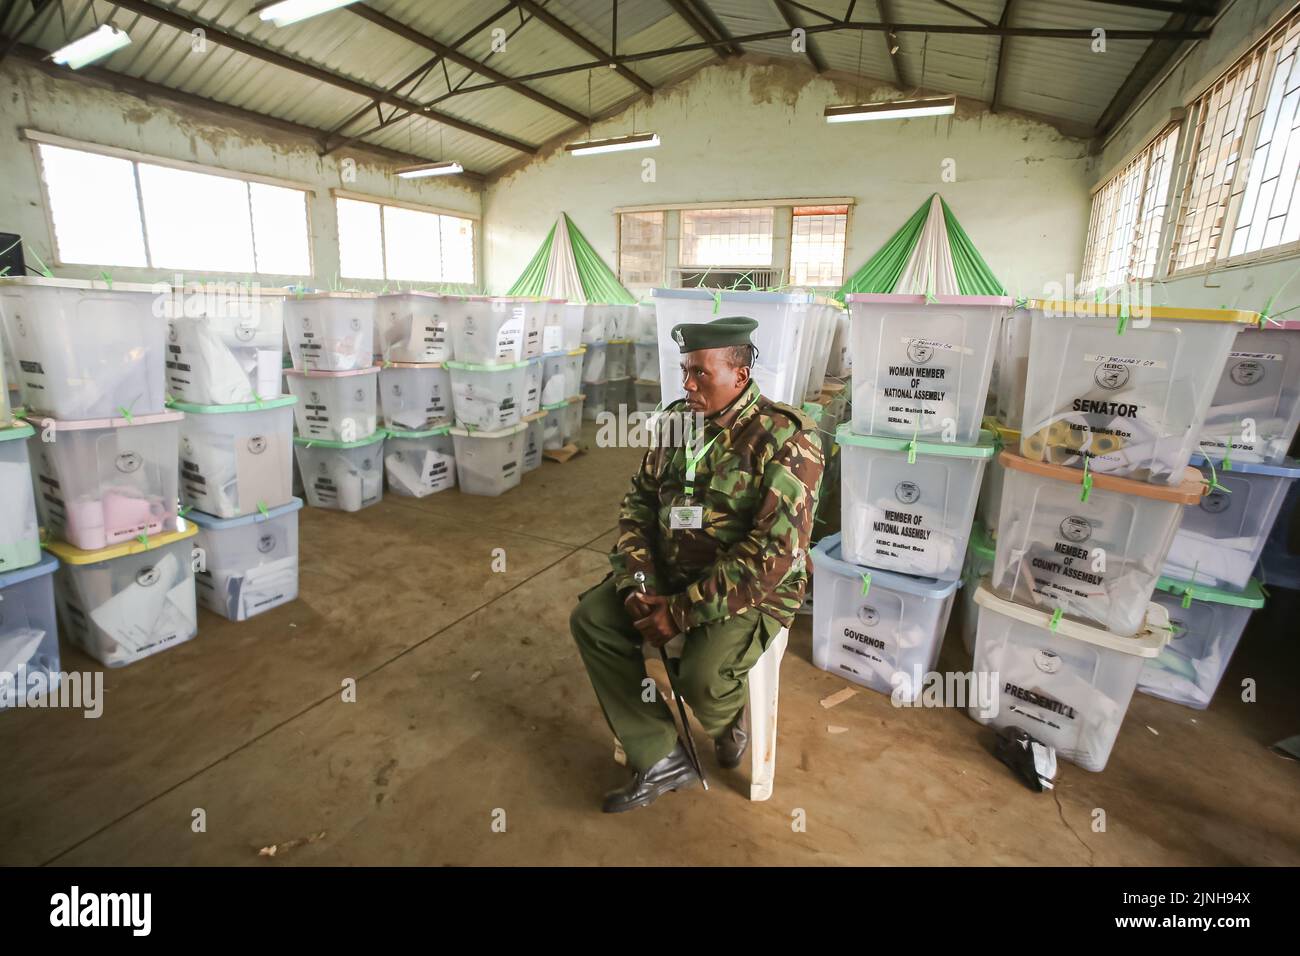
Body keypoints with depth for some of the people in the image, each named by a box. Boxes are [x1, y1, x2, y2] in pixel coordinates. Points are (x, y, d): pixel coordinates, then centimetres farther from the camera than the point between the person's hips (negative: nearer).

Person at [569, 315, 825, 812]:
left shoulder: (786, 438, -20)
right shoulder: (676, 419, 0)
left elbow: (774, 553, -25)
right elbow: (639, 501, 6)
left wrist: (682, 611, -23)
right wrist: (638, 584, -9)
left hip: (755, 588, -6)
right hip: (672, 572, 7)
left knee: (700, 677, -27)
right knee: (590, 618, -7)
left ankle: (729, 718, 15)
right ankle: (662, 759, 3)